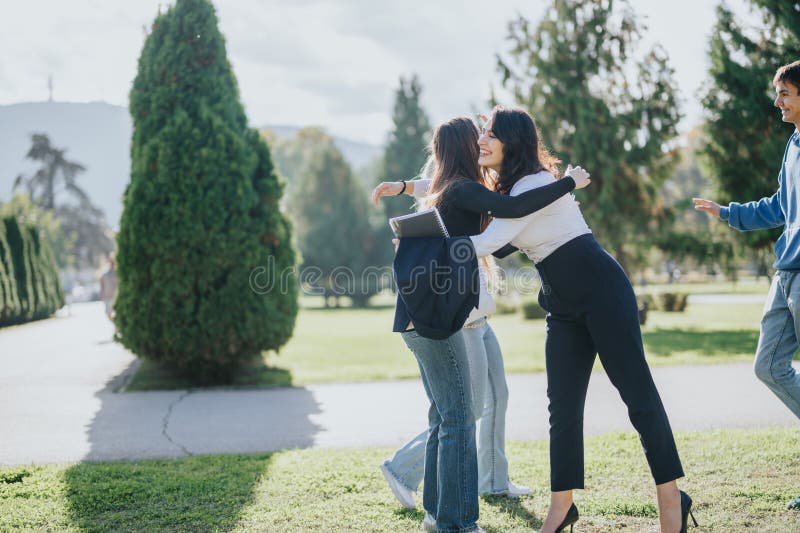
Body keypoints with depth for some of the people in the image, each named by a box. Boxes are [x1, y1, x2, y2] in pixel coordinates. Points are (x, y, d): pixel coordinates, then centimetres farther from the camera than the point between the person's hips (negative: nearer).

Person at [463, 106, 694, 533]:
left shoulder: (533, 184, -15)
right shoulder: (504, 188, 13)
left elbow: (486, 243, -20)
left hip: (602, 290, -9)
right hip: (564, 305, 9)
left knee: (637, 392, -5)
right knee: (563, 406, 5)